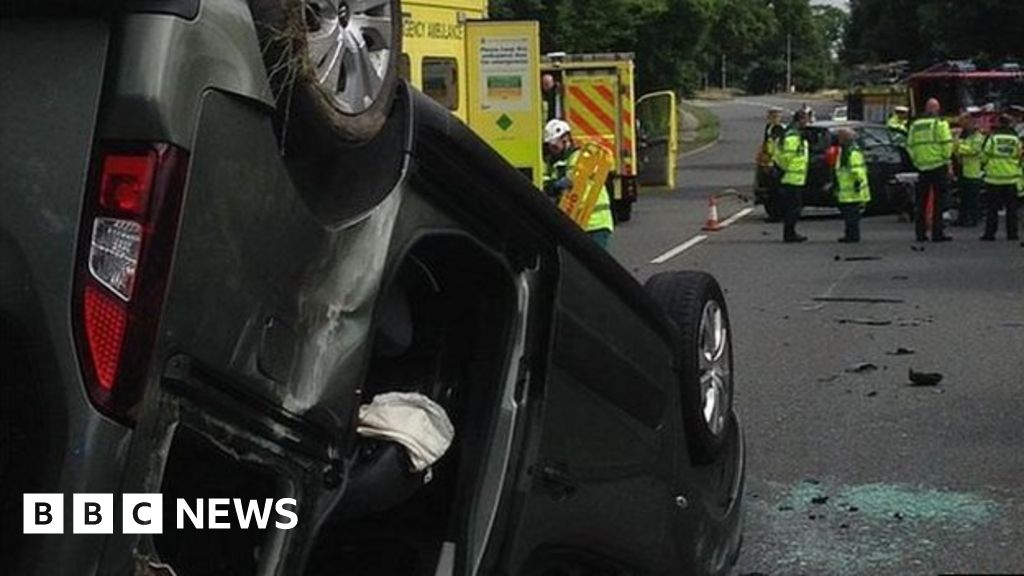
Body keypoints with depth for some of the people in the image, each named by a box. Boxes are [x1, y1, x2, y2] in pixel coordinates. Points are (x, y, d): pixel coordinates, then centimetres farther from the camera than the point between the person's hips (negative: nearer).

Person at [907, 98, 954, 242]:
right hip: (939, 166, -5)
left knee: (920, 202, 10)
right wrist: (946, 159, 1)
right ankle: (937, 233, -4)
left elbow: (910, 146, 11)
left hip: (922, 167, 5)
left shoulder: (914, 126, 9)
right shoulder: (940, 124, -7)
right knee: (938, 202, -2)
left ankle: (920, 233, 10)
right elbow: (947, 145, -11)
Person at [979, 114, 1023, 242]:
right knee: (1011, 207, 8)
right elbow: (1019, 157, 9)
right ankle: (1012, 233, 8)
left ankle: (990, 233, 2)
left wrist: (986, 164, 17)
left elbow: (984, 156, -3)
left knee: (992, 208, 3)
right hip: (1011, 178, 2)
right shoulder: (1016, 139, 0)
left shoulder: (992, 138, -7)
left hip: (994, 178, -2)